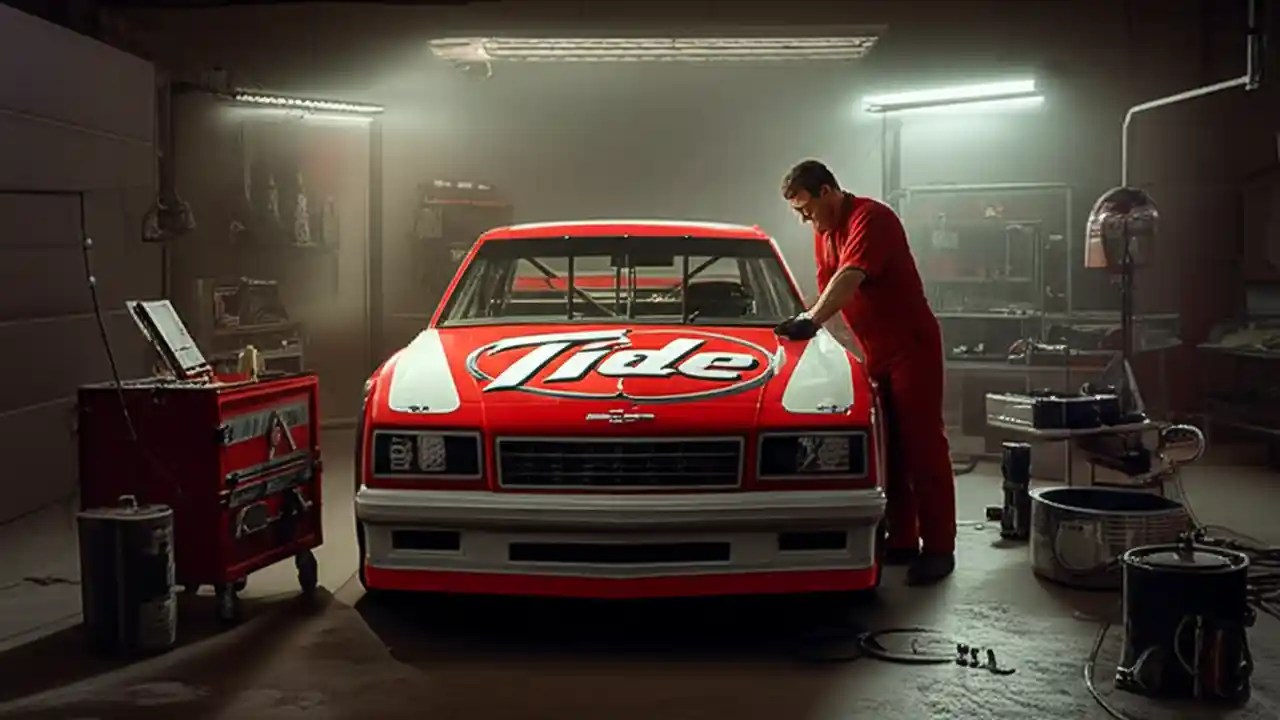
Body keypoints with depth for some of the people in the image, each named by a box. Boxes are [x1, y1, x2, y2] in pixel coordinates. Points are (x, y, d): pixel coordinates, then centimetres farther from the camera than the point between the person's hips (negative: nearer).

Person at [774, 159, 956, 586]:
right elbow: (829, 288, 15)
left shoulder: (870, 218, -18)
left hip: (912, 346, -9)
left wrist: (811, 321, -38)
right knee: (887, 452, 9)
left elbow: (849, 278, -30)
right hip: (874, 353, 9)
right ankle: (901, 542, 16)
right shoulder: (823, 233, 11)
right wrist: (810, 322, 1)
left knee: (923, 448, -6)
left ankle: (939, 549, -3)